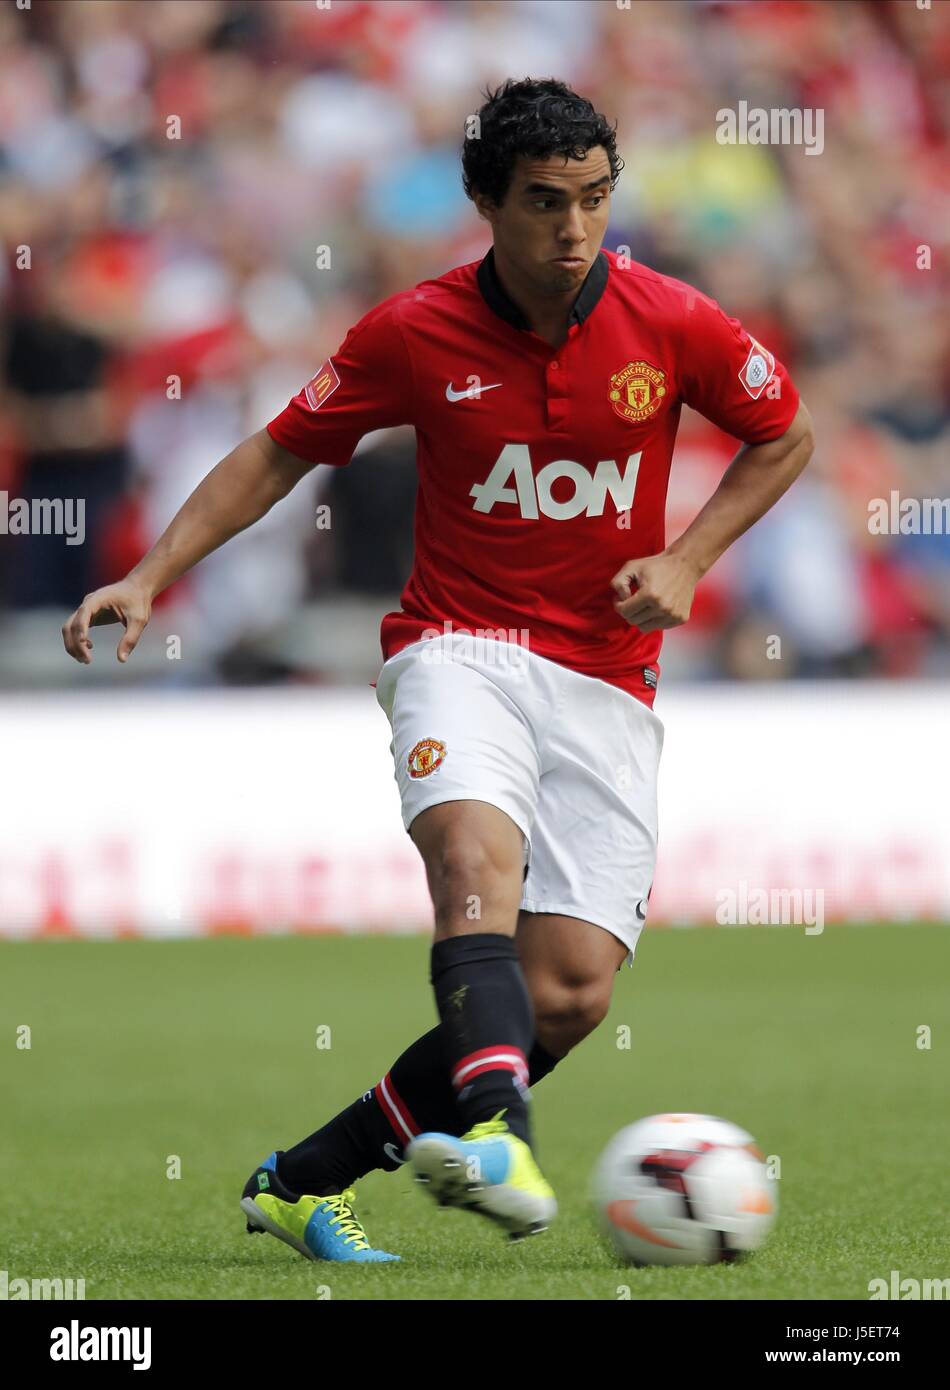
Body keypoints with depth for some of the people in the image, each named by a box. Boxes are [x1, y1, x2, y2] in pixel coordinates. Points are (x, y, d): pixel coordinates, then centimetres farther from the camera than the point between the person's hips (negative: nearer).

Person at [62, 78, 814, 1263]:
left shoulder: (671, 324, -3)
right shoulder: (414, 333, -4)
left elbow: (784, 438, 13)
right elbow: (279, 453, 7)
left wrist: (686, 561, -1)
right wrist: (151, 577, -2)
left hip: (608, 676, 2)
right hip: (462, 645, -2)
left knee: (572, 991, -10)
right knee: (476, 851, -35)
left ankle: (307, 1179, 2)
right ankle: (492, 1126, -58)